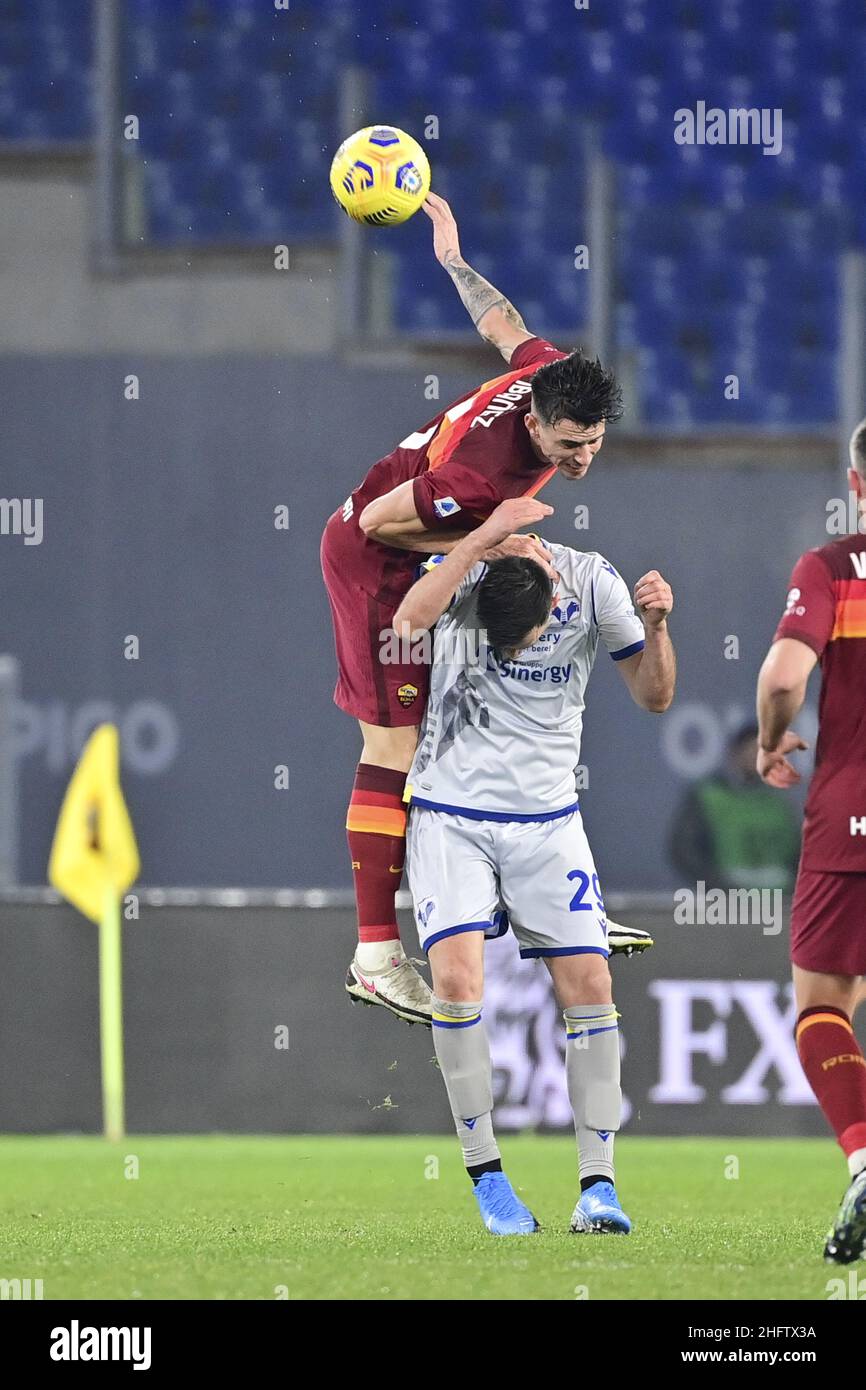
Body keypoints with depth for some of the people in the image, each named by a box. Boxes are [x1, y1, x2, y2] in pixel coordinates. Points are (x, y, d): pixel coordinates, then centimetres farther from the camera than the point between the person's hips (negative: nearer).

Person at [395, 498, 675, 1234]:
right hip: (451, 816, -2)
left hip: (547, 817, 2)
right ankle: (486, 1174, -5)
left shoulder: (592, 584, -8)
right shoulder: (466, 571, -12)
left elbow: (654, 695, 0)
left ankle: (598, 1183, -1)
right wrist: (488, 534, -35)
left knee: (590, 987, -7)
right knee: (457, 977, -17)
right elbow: (409, 619, -34)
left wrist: (656, 627, -18)